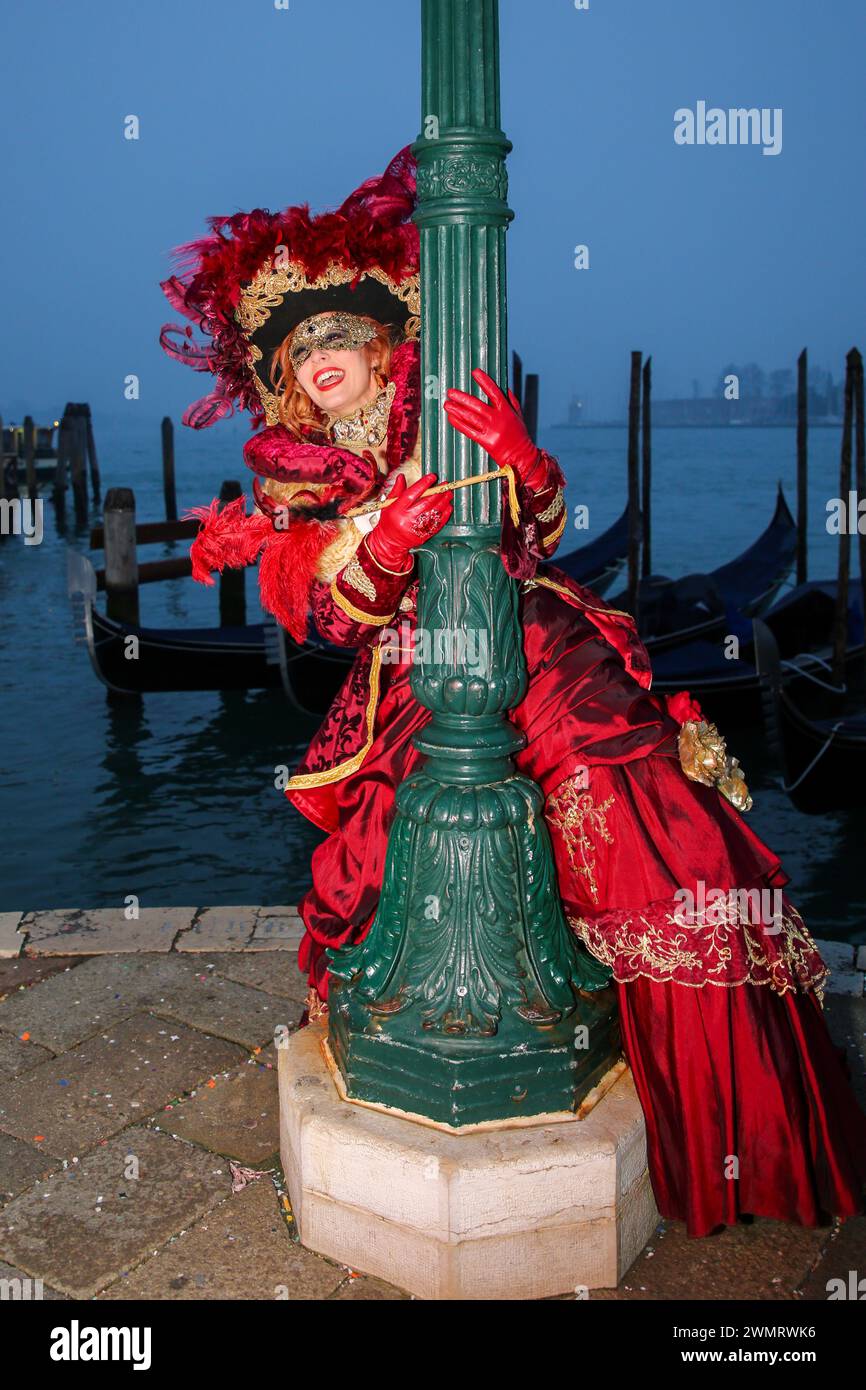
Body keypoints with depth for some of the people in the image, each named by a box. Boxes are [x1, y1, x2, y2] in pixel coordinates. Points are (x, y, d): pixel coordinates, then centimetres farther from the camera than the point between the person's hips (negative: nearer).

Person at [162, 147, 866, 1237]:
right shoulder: (293, 474, 13)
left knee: (671, 855, -18)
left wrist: (520, 459, -24)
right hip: (411, 690, 2)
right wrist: (380, 545, -20)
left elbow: (542, 525, -2)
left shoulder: (451, 419, 9)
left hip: (541, 657, -2)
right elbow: (322, 612, 1)